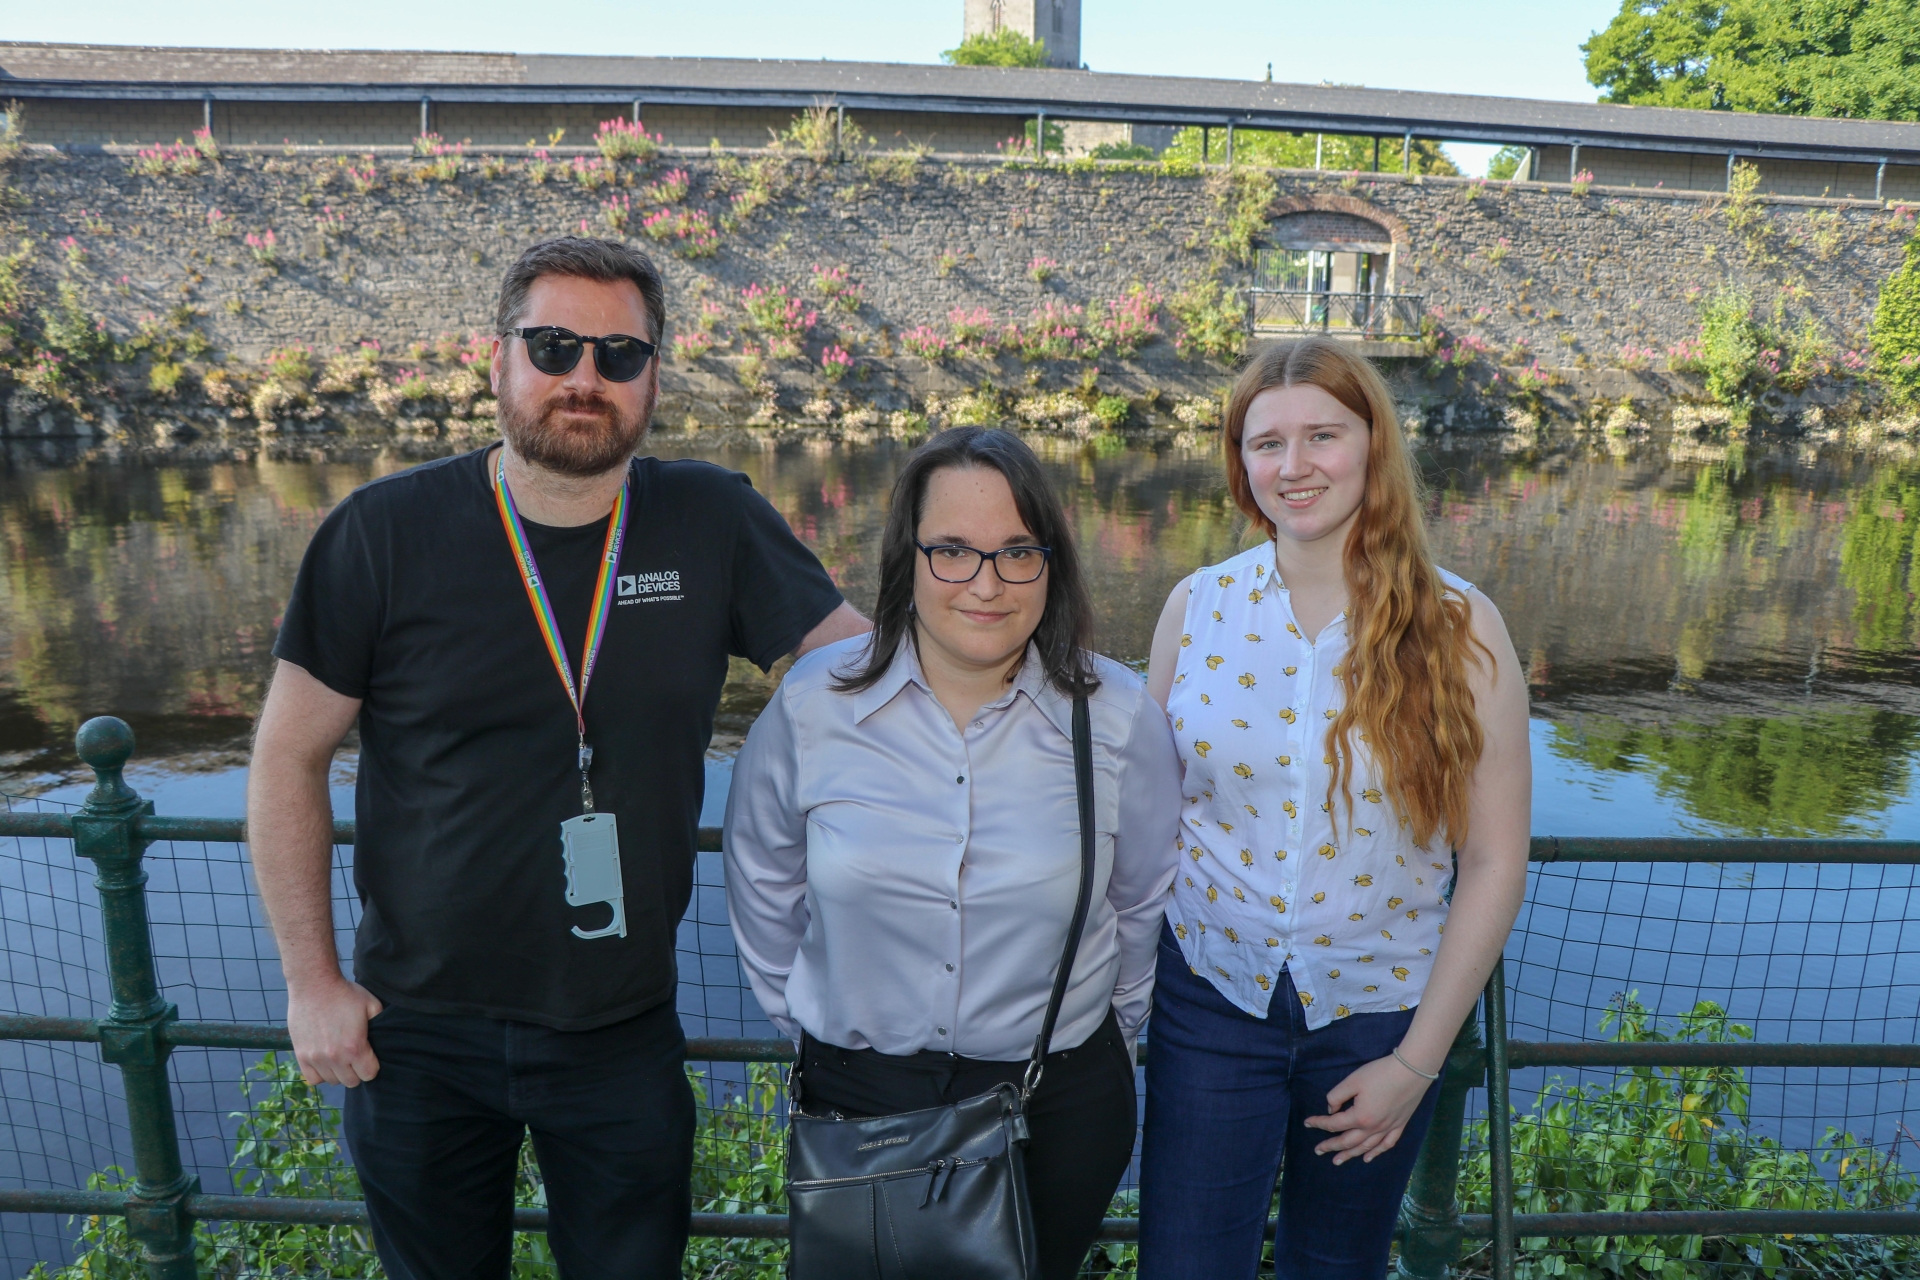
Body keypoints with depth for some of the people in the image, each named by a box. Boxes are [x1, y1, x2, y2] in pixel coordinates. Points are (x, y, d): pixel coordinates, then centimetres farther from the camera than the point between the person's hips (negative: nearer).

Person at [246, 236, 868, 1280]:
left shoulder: (713, 523, -8)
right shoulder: (386, 532, -10)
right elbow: (287, 761, -4)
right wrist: (311, 978, -4)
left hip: (625, 1033, 1)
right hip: (418, 1036, 0)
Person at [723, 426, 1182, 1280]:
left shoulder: (1119, 719, -10)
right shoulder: (811, 703, -10)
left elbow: (1144, 903, 5)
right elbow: (763, 880, 6)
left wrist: (1112, 1027, 14)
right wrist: (798, 1017, 13)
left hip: (1057, 1103, 0)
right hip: (854, 1094, 1)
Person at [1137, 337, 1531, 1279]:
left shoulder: (1458, 628, -10)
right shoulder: (1197, 606, -5)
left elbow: (1495, 863, -7)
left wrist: (1417, 1062, -7)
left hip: (1376, 1016, 0)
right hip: (1212, 1000, 0)